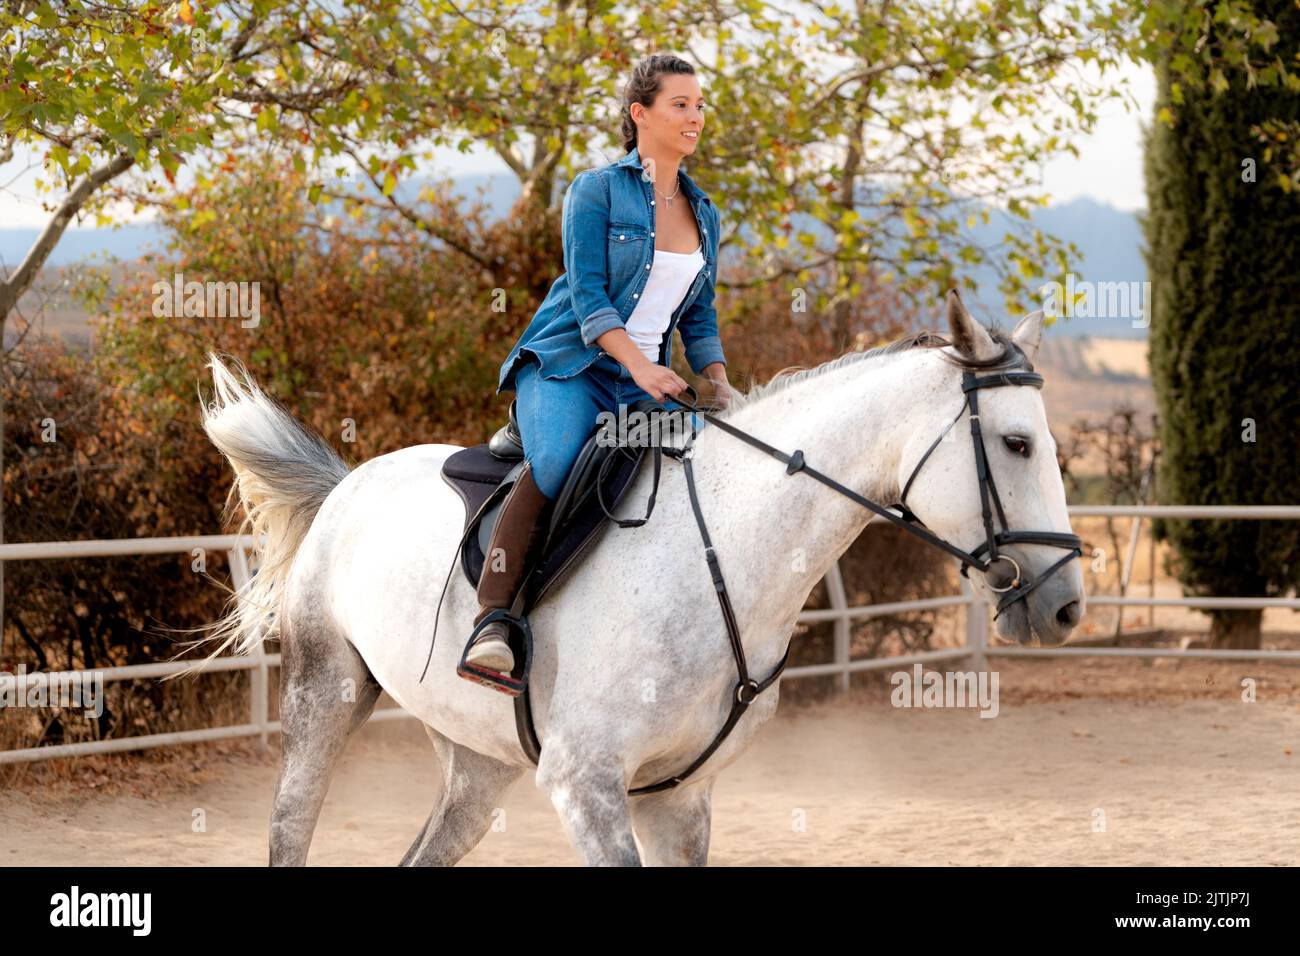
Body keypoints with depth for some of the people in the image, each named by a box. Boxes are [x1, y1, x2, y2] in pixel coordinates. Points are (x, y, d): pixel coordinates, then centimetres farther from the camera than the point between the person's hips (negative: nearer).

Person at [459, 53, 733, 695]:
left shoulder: (703, 213, 16)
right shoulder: (598, 190, -3)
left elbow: (700, 317, 20)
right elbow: (588, 296, -11)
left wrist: (720, 387, 3)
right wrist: (640, 365, -24)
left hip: (646, 382, 6)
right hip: (568, 363, -6)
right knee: (556, 461, -36)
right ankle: (490, 623, -38)